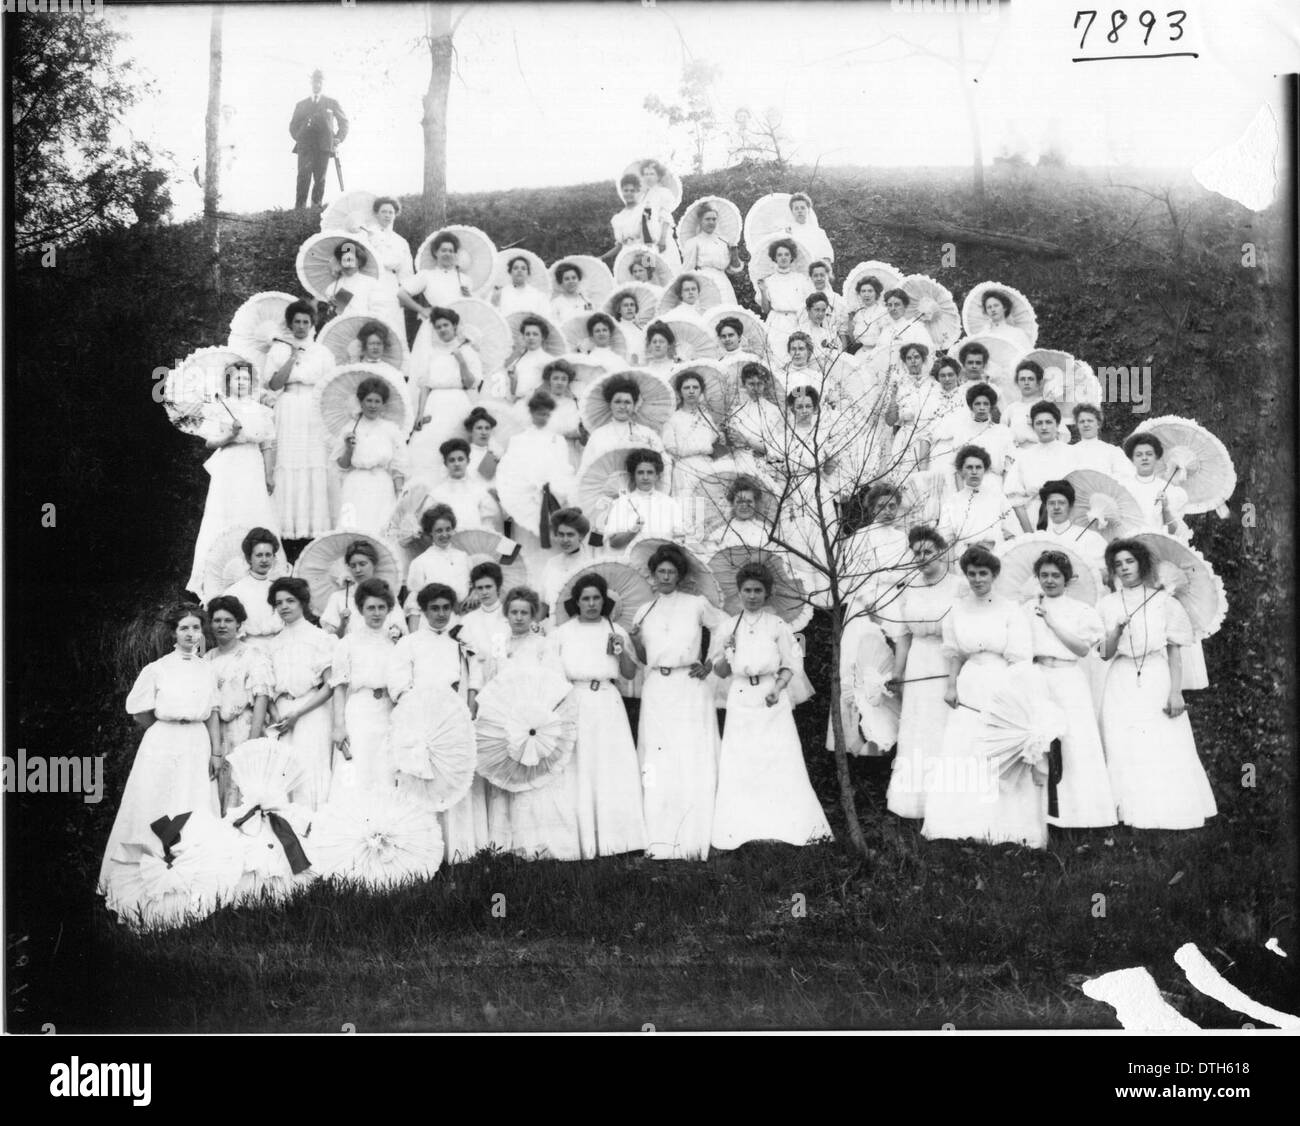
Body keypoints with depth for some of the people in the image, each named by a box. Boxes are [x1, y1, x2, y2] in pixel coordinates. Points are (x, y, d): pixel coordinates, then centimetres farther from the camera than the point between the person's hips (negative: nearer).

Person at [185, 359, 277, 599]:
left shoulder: (261, 411, 9)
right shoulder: (220, 410, 2)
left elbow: (268, 446, 8)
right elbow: (210, 442, 0)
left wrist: (270, 476, 2)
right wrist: (230, 435, -18)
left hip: (253, 471, 2)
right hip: (227, 471, -2)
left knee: (256, 520, 0)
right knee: (225, 521, -4)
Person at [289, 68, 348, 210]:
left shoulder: (332, 104, 14)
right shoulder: (301, 105, 18)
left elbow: (344, 121, 19)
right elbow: (293, 125, 23)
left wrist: (339, 139, 5)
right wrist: (298, 138, 5)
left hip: (324, 146, 0)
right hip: (305, 145, 0)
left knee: (320, 178, -4)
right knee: (303, 176, -15)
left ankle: (316, 207, 2)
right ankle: (299, 208, -19)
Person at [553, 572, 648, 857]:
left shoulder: (616, 631, 9)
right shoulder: (562, 633, 6)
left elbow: (631, 674, 8)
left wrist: (621, 652, -8)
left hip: (607, 705, 1)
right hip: (574, 705, -1)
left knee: (610, 768, -2)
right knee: (577, 772, -3)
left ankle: (610, 838, 6)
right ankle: (582, 842, 3)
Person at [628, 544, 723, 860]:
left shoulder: (697, 605, 5)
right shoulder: (644, 612, 14)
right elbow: (643, 659, 16)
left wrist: (709, 665, 1)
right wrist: (635, 641, -3)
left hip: (691, 689, -2)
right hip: (656, 690, 3)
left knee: (692, 762, -5)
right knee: (658, 765, -1)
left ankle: (692, 840, -2)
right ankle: (659, 842, 1)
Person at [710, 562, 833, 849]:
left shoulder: (778, 626, 1)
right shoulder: (728, 626, 6)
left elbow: (790, 666, 2)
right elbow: (720, 672, 8)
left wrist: (778, 687, -16)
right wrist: (727, 652, -12)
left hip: (772, 702, -1)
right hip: (741, 703, 2)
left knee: (781, 763, -3)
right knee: (739, 766, 0)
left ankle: (791, 825, 5)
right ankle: (743, 827, 7)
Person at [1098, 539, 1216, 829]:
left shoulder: (1162, 600, 5)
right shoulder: (1108, 605, 8)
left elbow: (1174, 650, 2)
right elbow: (1105, 654, 5)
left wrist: (1175, 691, -7)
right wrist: (1117, 631, -14)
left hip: (1158, 681, -1)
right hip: (1122, 684, 1)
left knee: (1165, 750, -6)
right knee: (1125, 751, -3)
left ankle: (1169, 812, 2)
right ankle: (1134, 813, 3)